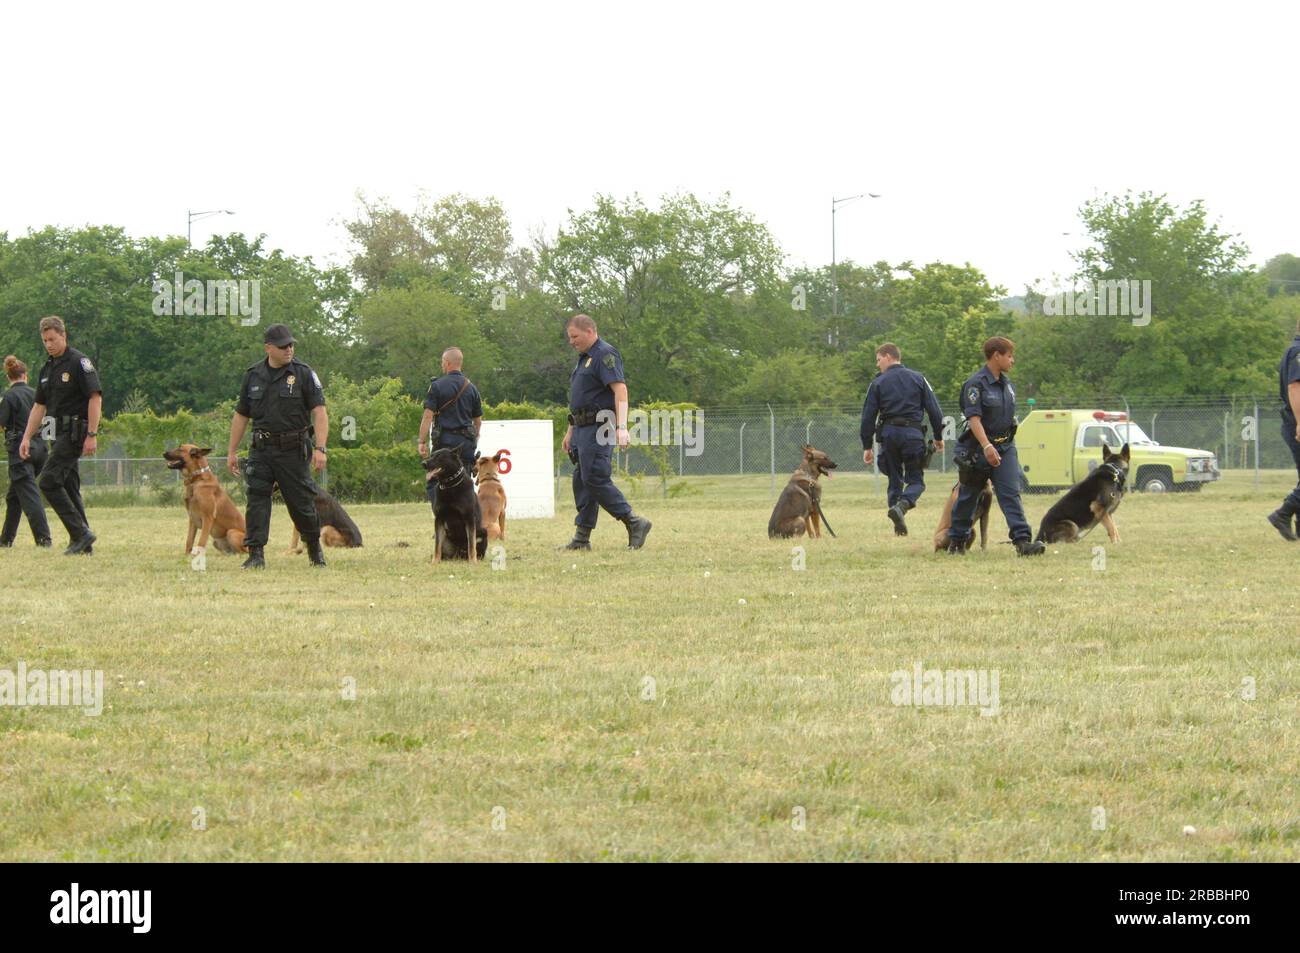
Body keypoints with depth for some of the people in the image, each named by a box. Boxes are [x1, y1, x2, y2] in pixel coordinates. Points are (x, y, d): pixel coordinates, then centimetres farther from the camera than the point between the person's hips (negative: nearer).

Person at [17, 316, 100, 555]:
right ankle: (83, 544, 11)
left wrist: (92, 435, -20)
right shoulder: (48, 369, 16)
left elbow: (95, 397, -15)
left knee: (49, 480, -16)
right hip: (62, 432, 9)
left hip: (76, 430, -9)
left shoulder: (78, 362, -9)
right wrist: (27, 438, 13)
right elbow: (39, 406, 20)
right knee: (68, 486, 8)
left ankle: (80, 533, -16)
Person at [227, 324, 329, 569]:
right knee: (256, 499, -9)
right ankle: (256, 555, -9)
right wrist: (232, 452, 14)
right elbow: (241, 415, 15)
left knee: (301, 502, 4)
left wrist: (320, 449, -18)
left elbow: (319, 412, -8)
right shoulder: (253, 376, 8)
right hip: (261, 450, 2)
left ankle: (314, 547, 27)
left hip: (293, 450, -2)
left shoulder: (303, 374, -2)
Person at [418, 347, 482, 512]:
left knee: (433, 484, -2)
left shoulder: (437, 386, -5)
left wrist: (422, 442, -8)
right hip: (466, 442, 5)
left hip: (444, 440, -5)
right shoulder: (471, 388, 10)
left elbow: (428, 416, -10)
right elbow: (478, 421, 15)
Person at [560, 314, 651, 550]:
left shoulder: (605, 354, -11)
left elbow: (620, 390, -22)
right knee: (581, 480, 8)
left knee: (595, 479, -15)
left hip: (598, 427, -10)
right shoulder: (584, 358, 21)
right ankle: (582, 538, 10)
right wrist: (570, 431, 27)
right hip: (583, 429, 10)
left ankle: (634, 523, -10)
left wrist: (621, 427, -31)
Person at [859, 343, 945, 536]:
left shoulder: (878, 384, 4)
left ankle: (899, 527, 9)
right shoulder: (918, 378, 6)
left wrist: (867, 447, 9)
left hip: (889, 433, 1)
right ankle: (902, 506, -25)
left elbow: (868, 417, 3)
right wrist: (938, 437, 12)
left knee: (895, 480, 12)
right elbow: (934, 409, 3)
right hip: (913, 433, -1)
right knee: (916, 480, 5)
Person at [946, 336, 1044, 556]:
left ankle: (1023, 540, -17)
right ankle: (956, 540, 25)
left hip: (1005, 447, 6)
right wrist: (986, 446, -33)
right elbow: (973, 418, -23)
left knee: (1011, 493, -7)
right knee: (968, 495, 9)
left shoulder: (1006, 383, 10)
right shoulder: (976, 384, -15)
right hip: (979, 448, -6)